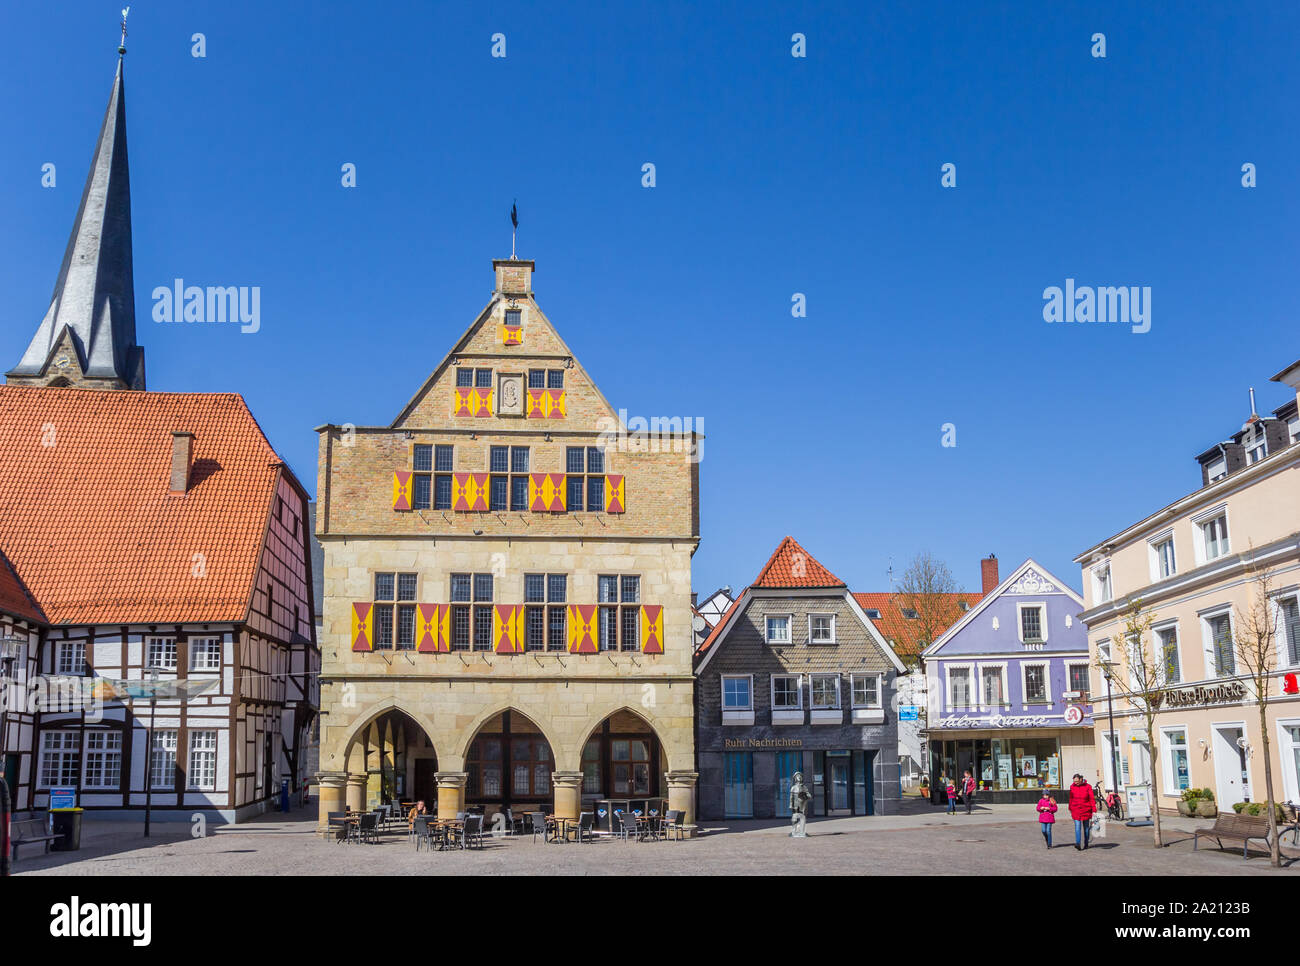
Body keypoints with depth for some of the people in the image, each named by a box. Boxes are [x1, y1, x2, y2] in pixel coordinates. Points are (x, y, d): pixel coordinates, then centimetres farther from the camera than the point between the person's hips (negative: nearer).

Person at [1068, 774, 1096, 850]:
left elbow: (1092, 799, -6)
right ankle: (1078, 843, -21)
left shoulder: (1087, 787, -6)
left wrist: (1094, 810, -12)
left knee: (1086, 827, 10)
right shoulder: (1072, 787, 1)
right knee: (1077, 827, -12)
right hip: (1076, 810, 1)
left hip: (1086, 809, -1)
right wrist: (1070, 809, 19)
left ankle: (1086, 843, 24)